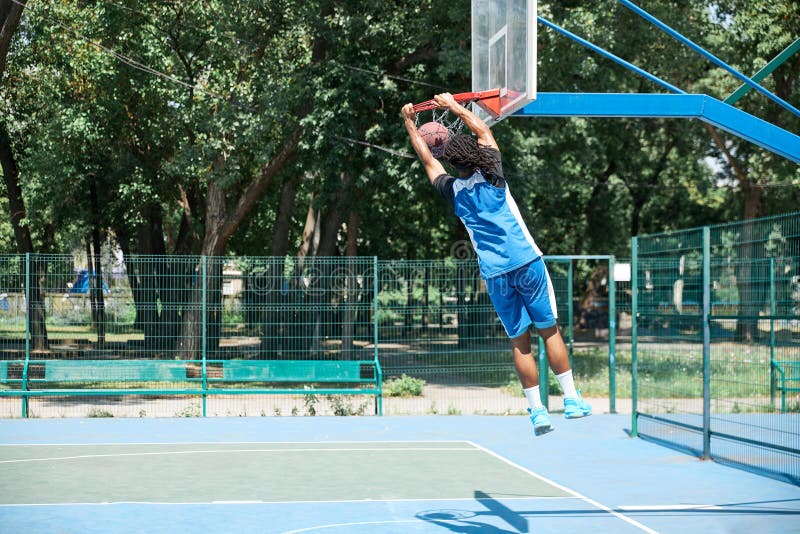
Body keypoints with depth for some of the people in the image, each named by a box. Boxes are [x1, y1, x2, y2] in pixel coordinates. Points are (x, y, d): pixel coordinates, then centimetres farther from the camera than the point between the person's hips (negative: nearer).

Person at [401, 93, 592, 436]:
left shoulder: (452, 190, 4)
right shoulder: (491, 176, 1)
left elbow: (427, 159, 21)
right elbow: (483, 130, 16)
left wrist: (410, 124, 31)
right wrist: (454, 106, 25)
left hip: (495, 274, 1)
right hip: (527, 262, -1)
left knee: (520, 342, 5)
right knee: (549, 331, 5)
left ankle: (537, 412, 3)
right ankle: (571, 400, 5)